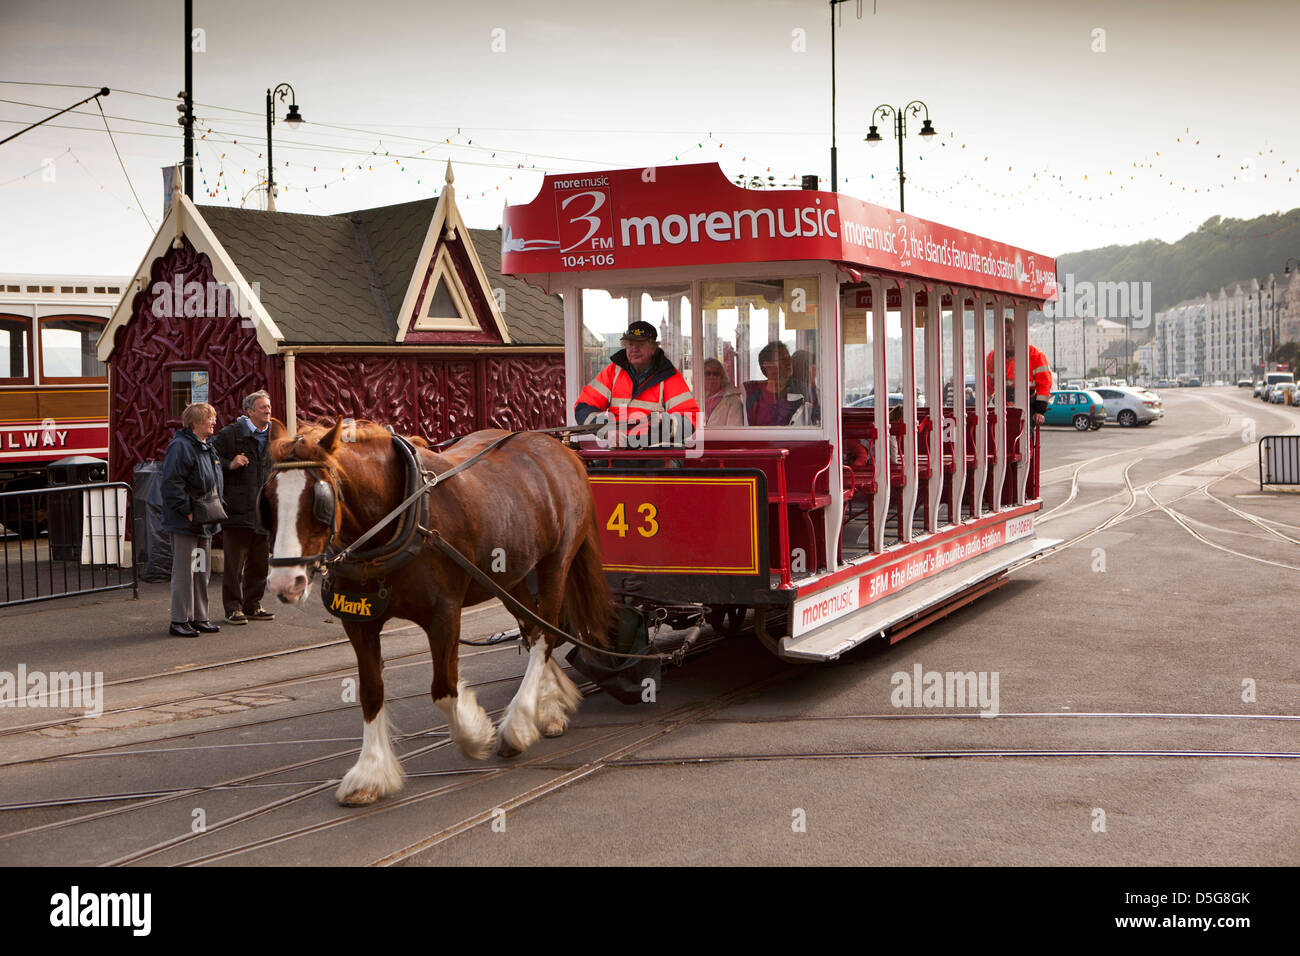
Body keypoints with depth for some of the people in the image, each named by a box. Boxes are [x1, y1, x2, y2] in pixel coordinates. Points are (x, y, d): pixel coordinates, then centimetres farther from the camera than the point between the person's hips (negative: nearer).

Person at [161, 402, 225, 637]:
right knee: (184, 571, -4)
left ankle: (199, 618, 22)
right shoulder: (180, 446, -15)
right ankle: (179, 622, 2)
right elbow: (172, 483, -22)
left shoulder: (208, 447, 14)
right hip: (185, 521, -9)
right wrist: (187, 511, -22)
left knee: (202, 570, 14)